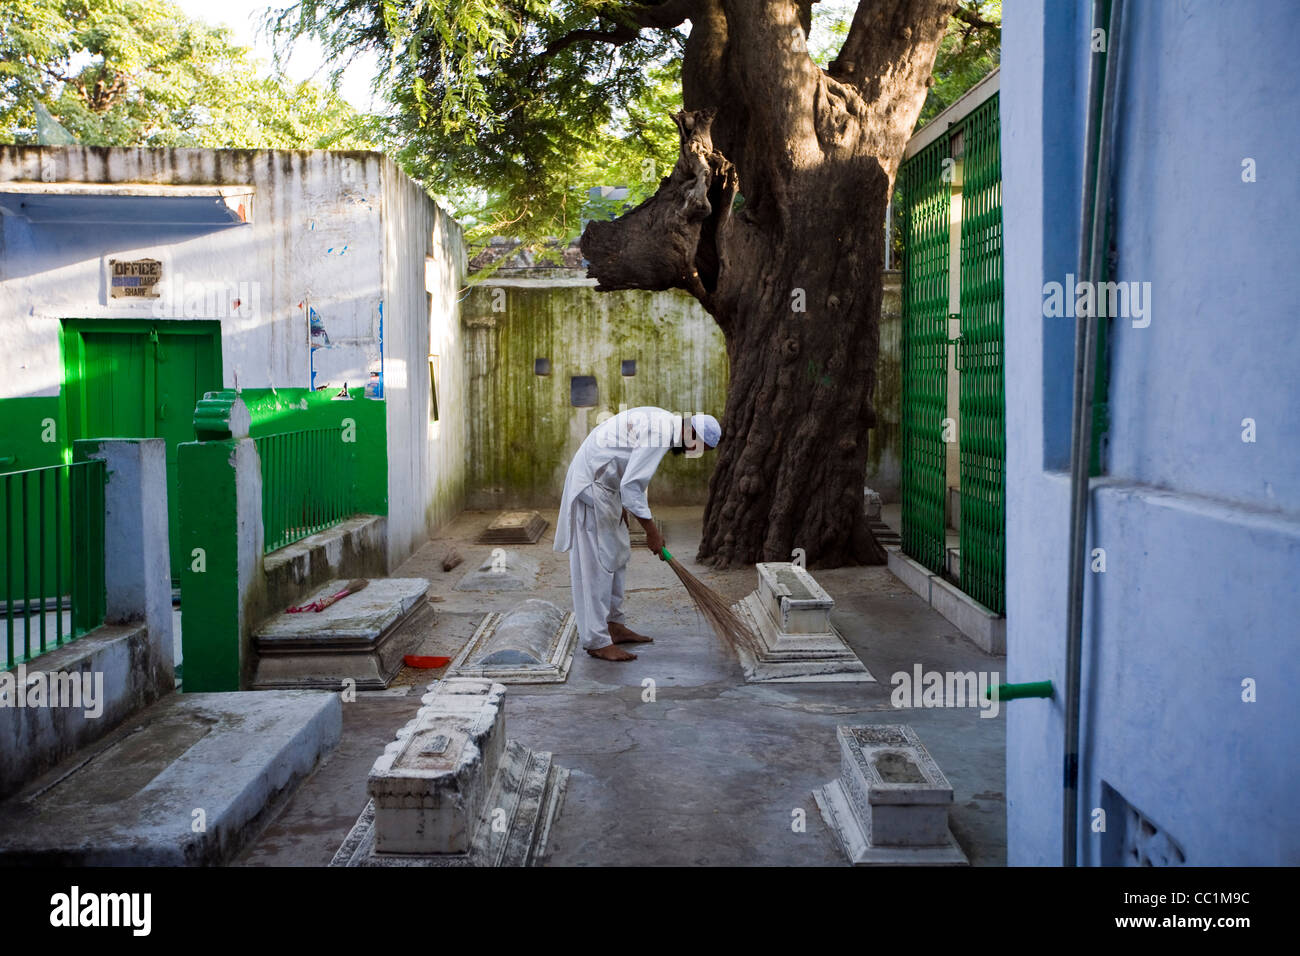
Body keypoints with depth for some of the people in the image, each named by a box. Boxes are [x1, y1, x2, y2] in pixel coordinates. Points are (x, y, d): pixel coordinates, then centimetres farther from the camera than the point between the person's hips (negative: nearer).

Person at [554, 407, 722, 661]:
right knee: (598, 563, -8)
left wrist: (623, 507, 18)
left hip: (603, 484, 11)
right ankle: (596, 642, -4)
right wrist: (651, 531, -18)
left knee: (618, 553, 15)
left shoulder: (662, 421, 9)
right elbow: (631, 486, -26)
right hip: (592, 485, -11)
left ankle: (613, 625, 24)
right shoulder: (659, 434, -23)